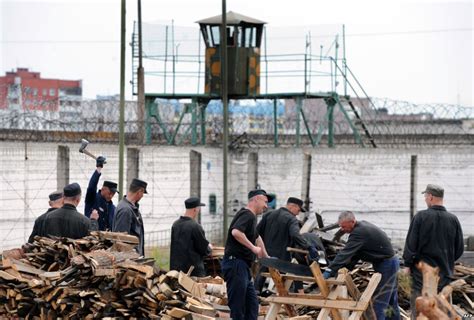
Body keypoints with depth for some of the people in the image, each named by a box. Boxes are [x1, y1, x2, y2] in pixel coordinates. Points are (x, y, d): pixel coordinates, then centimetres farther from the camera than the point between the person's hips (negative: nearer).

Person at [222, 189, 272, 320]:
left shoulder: (252, 217, 21)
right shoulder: (247, 215, -11)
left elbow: (256, 238, 37)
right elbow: (236, 232, -30)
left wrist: (266, 257, 42)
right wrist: (253, 247, -23)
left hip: (243, 266, 11)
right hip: (235, 264, -11)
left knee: (252, 304, 11)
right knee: (237, 306, -8)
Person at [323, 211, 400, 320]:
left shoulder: (359, 232, -25)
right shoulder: (362, 225, 6)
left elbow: (346, 253, -31)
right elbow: (354, 253, 9)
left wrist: (329, 271, -33)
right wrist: (346, 267, 0)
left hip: (386, 265, -10)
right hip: (390, 262, 10)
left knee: (379, 300, -10)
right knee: (391, 300, 18)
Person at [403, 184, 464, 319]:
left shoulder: (421, 217, -11)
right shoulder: (453, 219, -2)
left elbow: (410, 244, -9)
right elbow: (459, 249, 5)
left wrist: (408, 264, 5)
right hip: (445, 275, 3)